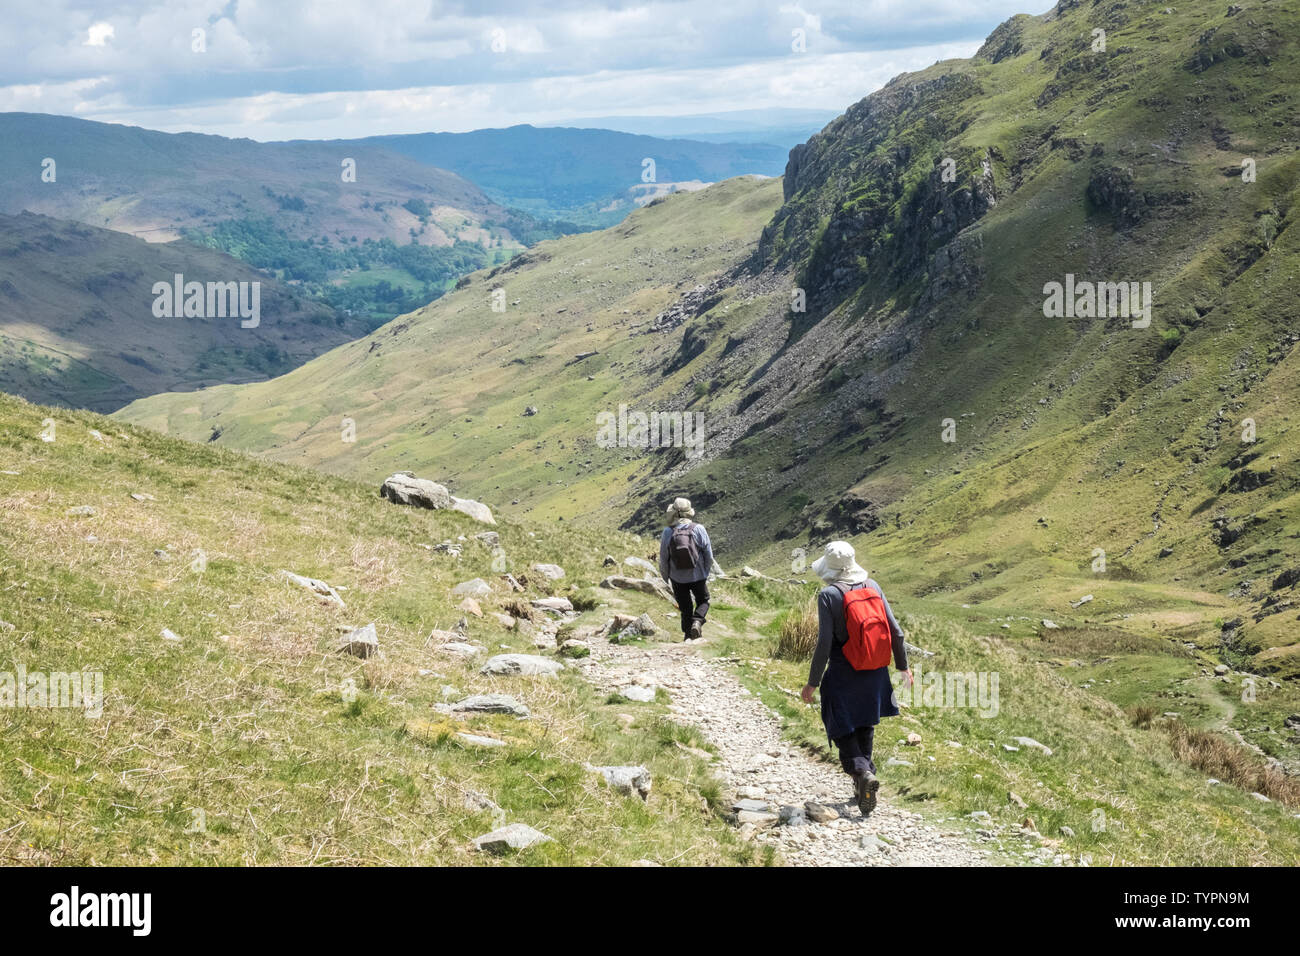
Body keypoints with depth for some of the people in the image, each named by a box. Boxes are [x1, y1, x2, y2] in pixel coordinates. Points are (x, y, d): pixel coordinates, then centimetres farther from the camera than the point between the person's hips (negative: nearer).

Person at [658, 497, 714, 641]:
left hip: (678, 579, 1)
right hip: (698, 576, -1)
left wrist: (665, 578, 11)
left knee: (685, 607, 17)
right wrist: (706, 572, 12)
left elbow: (663, 559, -5)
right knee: (703, 601, 19)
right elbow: (709, 555, -6)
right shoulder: (698, 529, -13)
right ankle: (697, 622, -7)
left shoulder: (667, 533, -12)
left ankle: (688, 635, 17)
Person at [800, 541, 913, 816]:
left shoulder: (829, 595, -14)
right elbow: (896, 631, 3)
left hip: (843, 673, -5)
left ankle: (862, 772, -19)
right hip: (875, 671, 5)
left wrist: (813, 682, -8)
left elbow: (824, 642, -16)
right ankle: (863, 781, 25)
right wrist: (903, 665, 16)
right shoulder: (872, 587, 1)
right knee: (866, 726, 20)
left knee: (842, 729, 5)